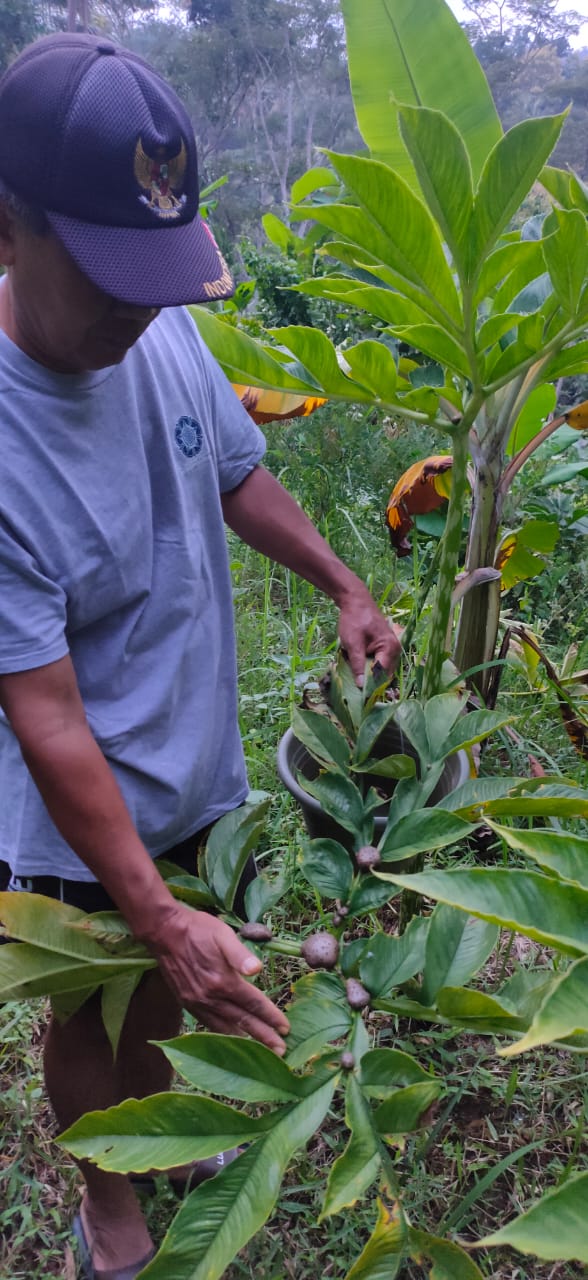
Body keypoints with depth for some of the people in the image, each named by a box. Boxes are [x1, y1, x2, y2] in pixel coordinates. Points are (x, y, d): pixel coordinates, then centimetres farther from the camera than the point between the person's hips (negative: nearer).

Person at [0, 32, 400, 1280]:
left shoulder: (165, 334, -13)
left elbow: (239, 473, 7)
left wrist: (345, 588, -1)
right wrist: (158, 916, -29)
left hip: (200, 763, 6)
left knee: (168, 979, 28)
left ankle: (156, 1105, 59)